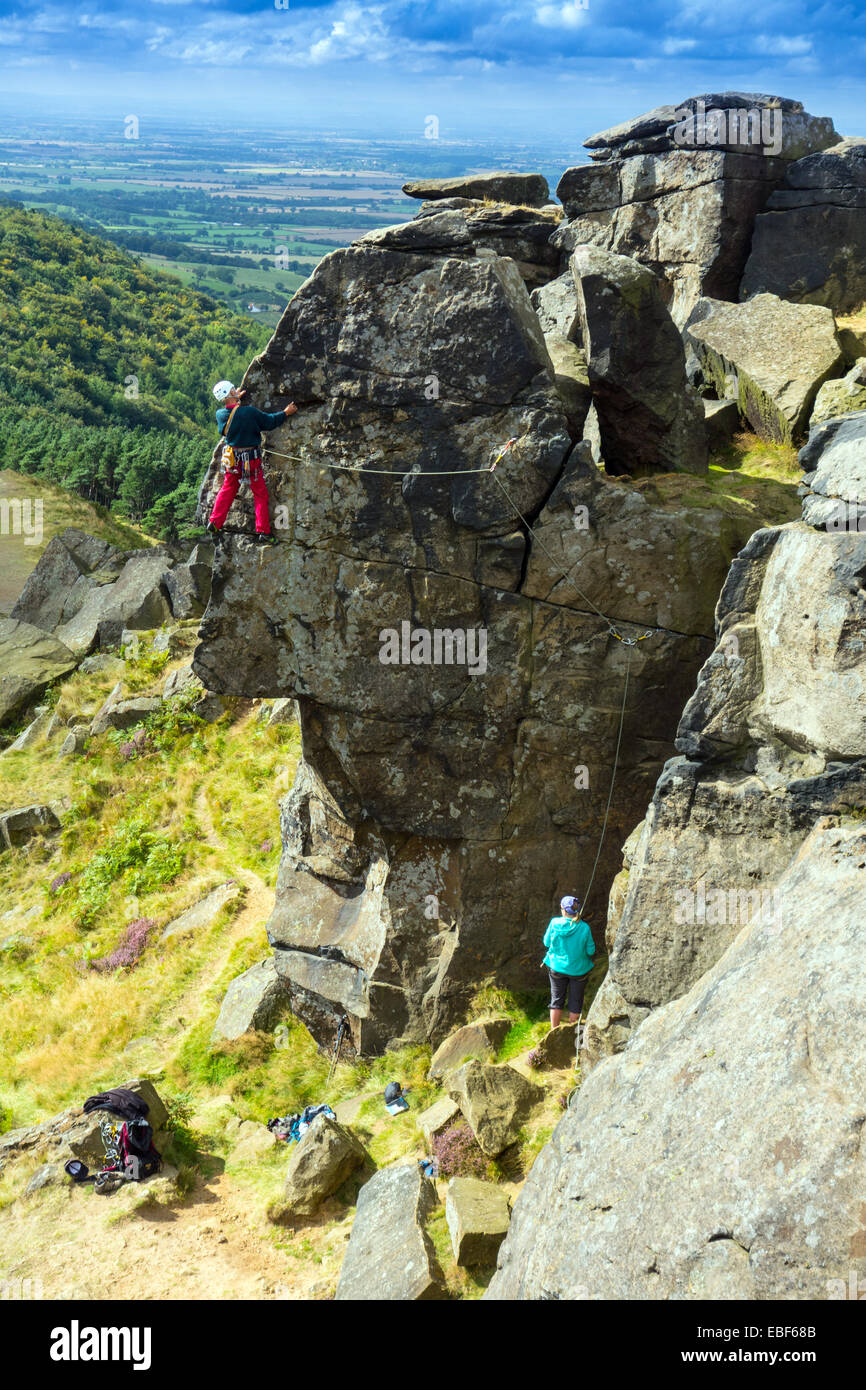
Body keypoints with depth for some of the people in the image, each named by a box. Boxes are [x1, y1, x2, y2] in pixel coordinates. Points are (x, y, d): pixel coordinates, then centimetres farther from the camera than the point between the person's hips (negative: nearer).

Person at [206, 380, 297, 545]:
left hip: (232, 459, 4)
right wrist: (286, 413, 10)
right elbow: (270, 421, -6)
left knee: (227, 490, 20)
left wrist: (238, 398, 33)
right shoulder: (249, 412, -19)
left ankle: (214, 524, 21)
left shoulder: (220, 414, -5)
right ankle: (263, 532, 4)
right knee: (261, 494, 5)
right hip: (252, 459, -4)